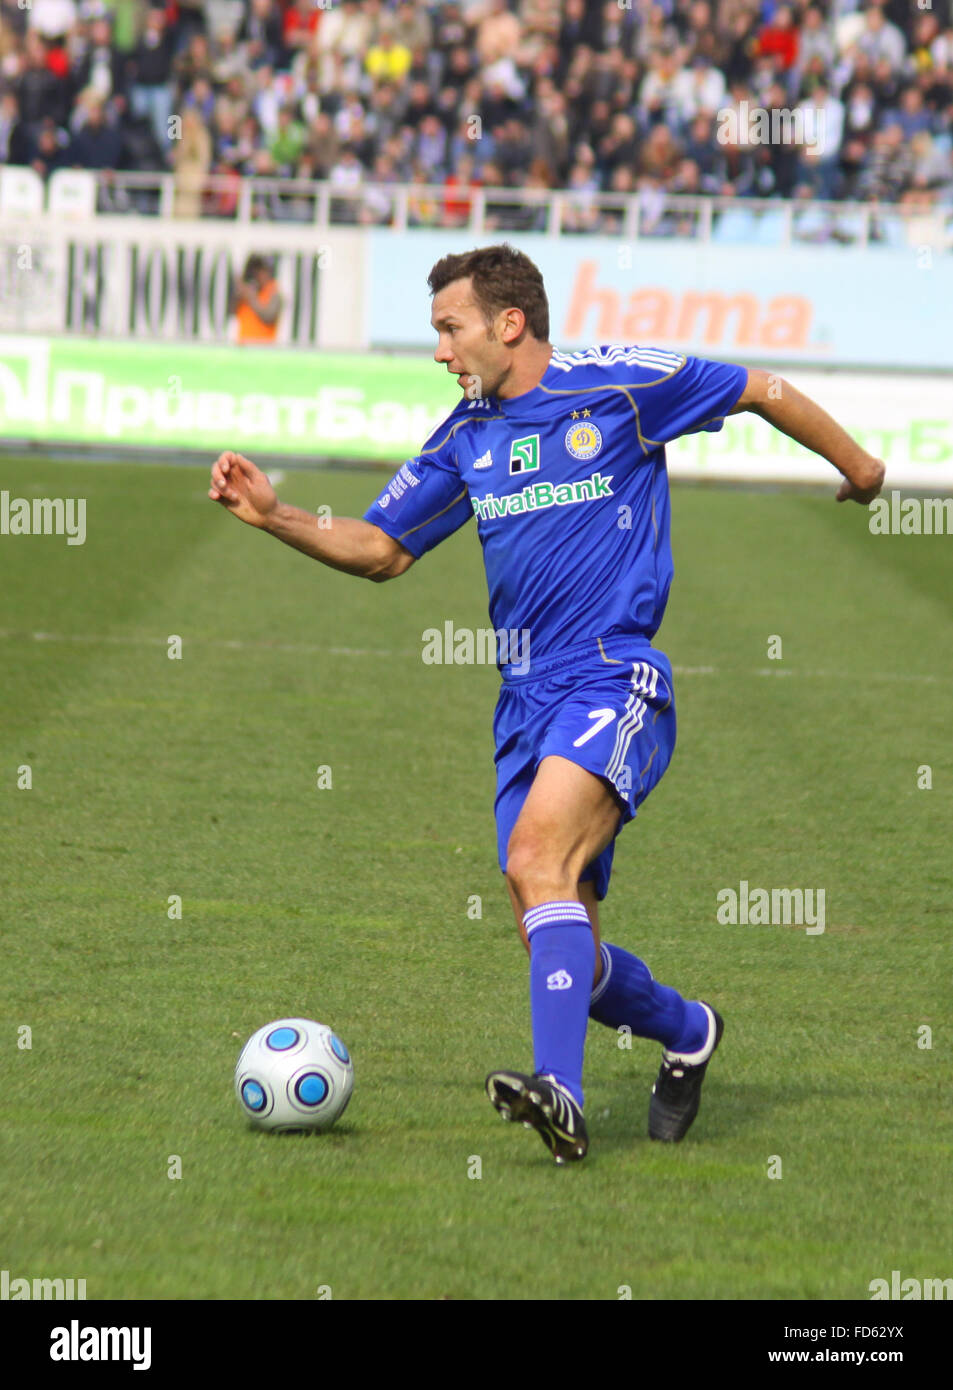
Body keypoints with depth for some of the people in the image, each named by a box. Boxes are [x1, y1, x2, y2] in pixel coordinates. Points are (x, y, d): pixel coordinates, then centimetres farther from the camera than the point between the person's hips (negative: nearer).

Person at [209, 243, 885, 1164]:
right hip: (526, 701, 6)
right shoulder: (466, 439, 13)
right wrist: (272, 517, 6)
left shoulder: (620, 384, -4)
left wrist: (856, 465, 20)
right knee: (565, 954, 3)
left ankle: (561, 1095, -42)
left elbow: (761, 392, 8)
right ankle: (685, 1033, 33)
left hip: (614, 682, -6)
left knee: (539, 855, -31)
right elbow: (381, 550, 20)